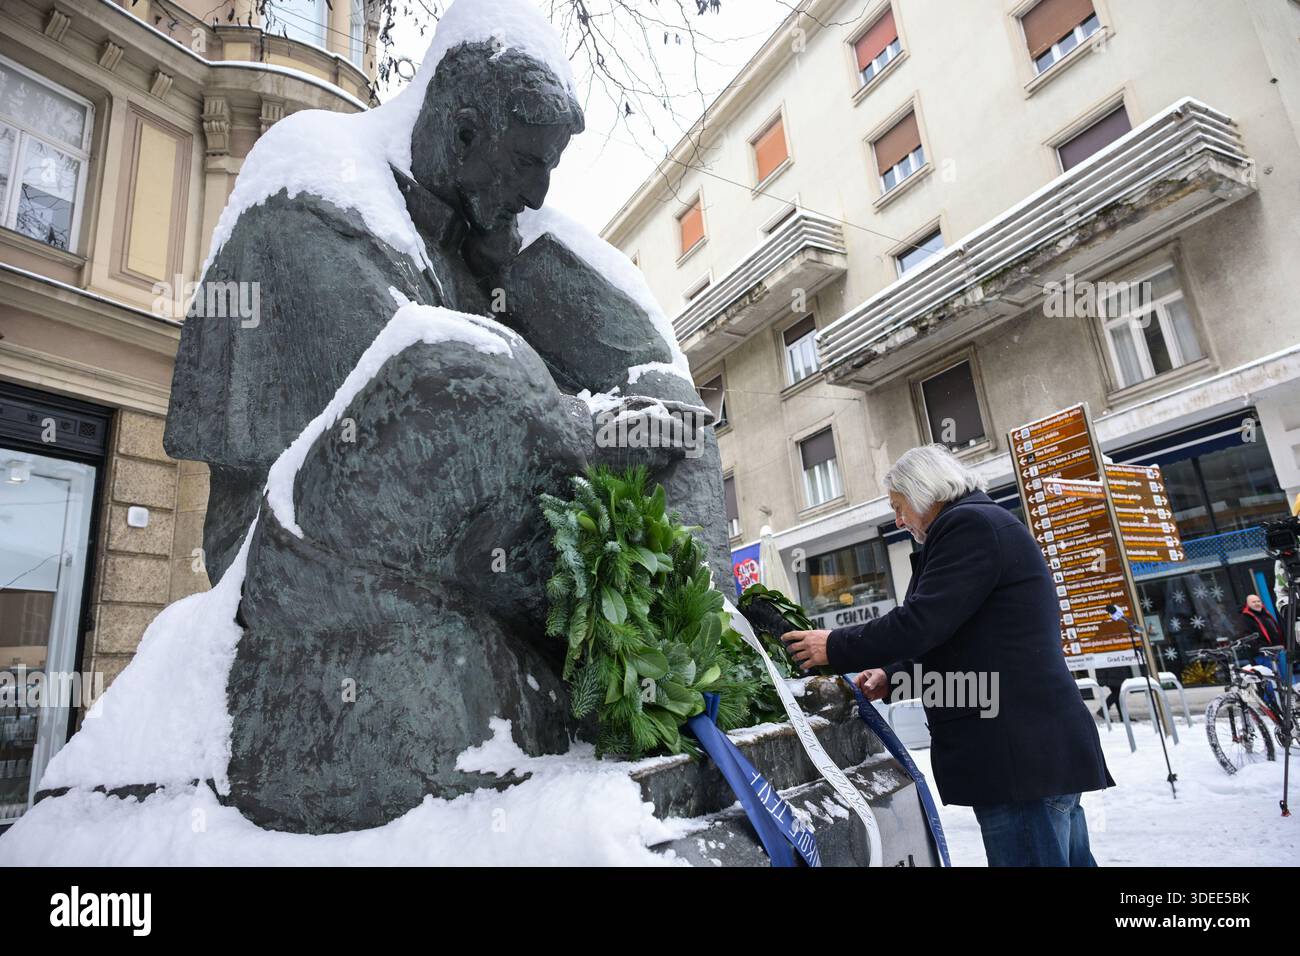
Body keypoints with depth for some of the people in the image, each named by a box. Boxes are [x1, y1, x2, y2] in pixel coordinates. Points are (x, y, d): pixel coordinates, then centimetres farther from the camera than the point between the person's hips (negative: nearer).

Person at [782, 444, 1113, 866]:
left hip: (1018, 755, -11)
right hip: (1043, 747, 11)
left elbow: (920, 622, -20)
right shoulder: (989, 523, 22)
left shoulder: (969, 525, -12)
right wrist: (890, 674, 19)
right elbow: (953, 636, 25)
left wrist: (834, 647, -8)